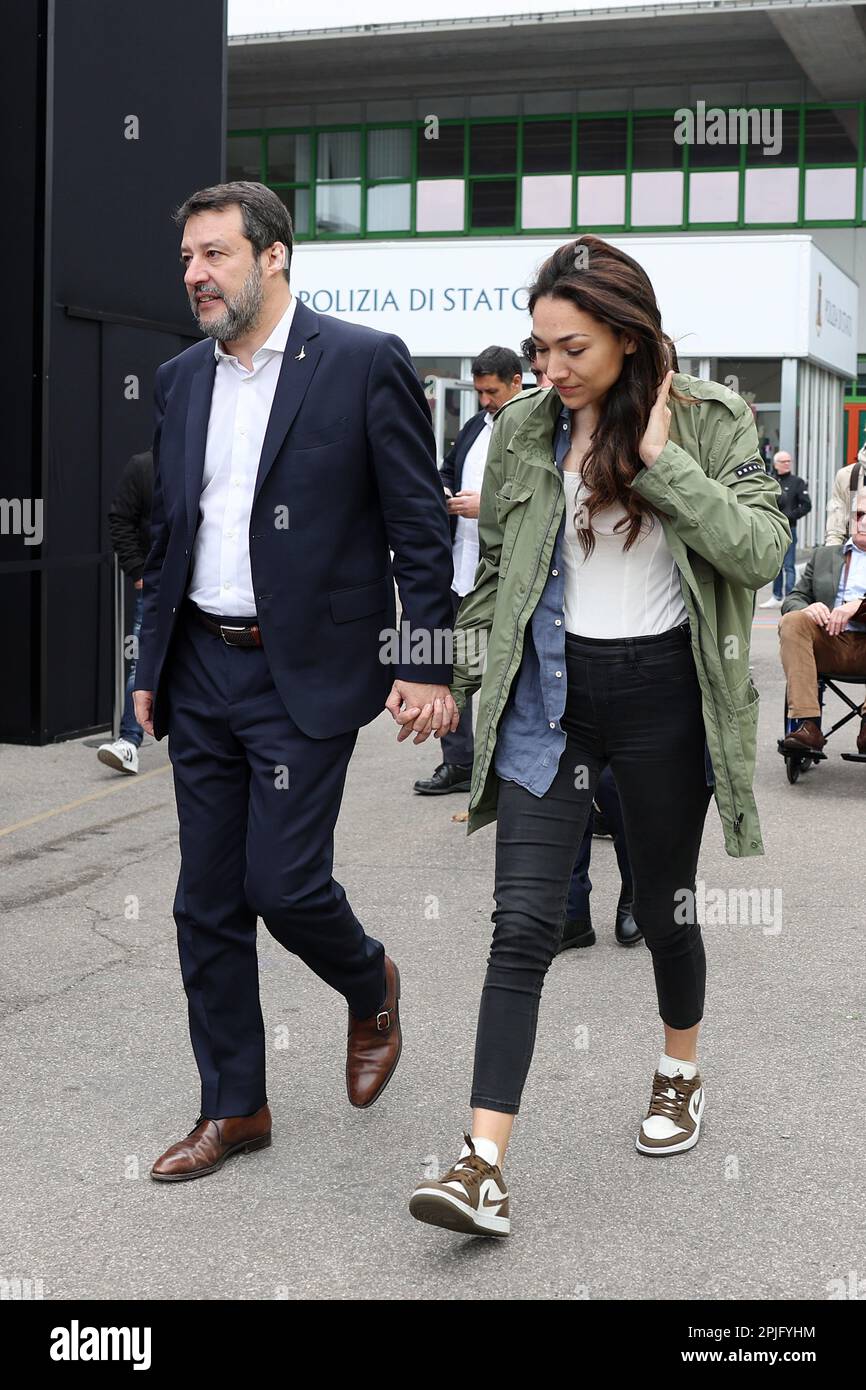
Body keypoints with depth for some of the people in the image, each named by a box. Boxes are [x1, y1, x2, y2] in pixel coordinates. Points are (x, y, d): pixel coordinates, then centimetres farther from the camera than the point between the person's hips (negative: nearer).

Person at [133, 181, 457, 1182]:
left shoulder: (364, 362, -7)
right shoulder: (181, 380, 11)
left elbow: (420, 526, -7)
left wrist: (425, 664, -12)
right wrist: (151, 667, 14)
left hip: (305, 673, -6)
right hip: (201, 671, 6)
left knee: (284, 882, -7)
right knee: (207, 903, 8)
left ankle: (370, 985, 27)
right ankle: (232, 1109, 22)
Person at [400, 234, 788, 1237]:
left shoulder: (710, 420, -5)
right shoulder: (522, 431, 3)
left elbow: (762, 550, -16)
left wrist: (662, 460, -20)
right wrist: (449, 677, 6)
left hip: (664, 693, -1)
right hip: (549, 692, 2)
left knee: (662, 906, 13)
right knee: (523, 921, -7)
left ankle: (681, 1073, 41)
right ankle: (485, 1160, -10)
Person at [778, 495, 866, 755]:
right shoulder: (824, 555, 25)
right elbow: (793, 599, 16)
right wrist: (807, 608, -8)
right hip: (828, 644, 2)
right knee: (792, 621, -27)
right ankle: (806, 724, -37)